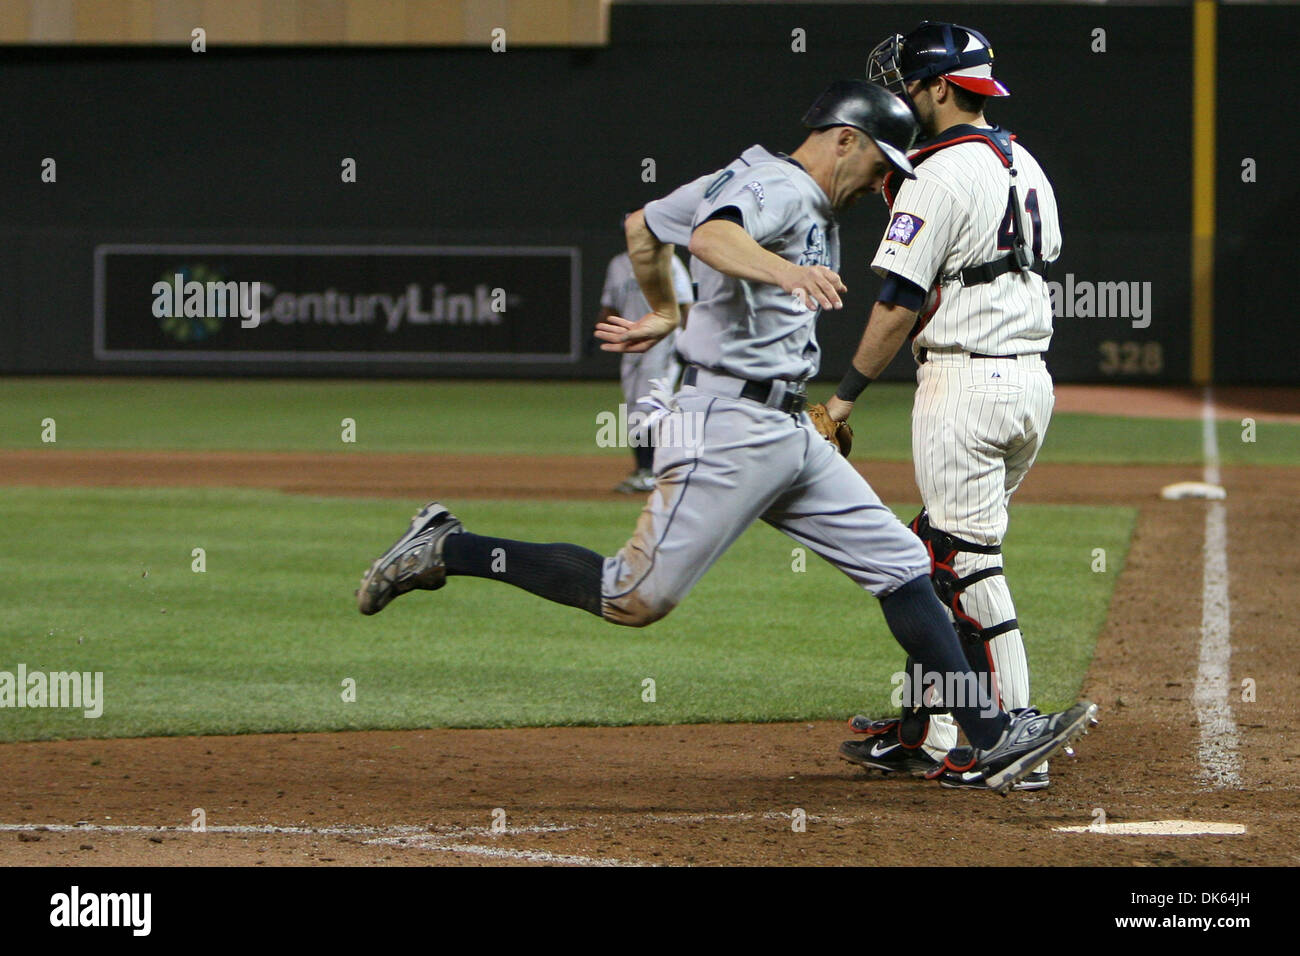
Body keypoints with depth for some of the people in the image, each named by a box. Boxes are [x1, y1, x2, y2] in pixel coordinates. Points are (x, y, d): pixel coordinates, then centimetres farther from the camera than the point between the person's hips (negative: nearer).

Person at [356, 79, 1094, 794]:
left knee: (901, 565, 5)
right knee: (637, 598, -9)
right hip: (729, 423, -11)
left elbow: (642, 226, 27)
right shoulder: (777, 187, -11)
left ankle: (992, 739, 4)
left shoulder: (804, 204, 19)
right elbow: (711, 237, -36)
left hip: (790, 433, 11)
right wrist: (786, 270, -53)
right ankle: (445, 550, 4)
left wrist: (666, 315, 38)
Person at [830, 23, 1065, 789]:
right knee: (939, 555, 17)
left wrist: (846, 394, -6)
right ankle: (923, 734, 20)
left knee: (969, 565, -7)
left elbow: (901, 303, -15)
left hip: (965, 377, -9)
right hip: (1033, 377, 9)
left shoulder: (941, 175, -13)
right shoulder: (1026, 166, 15)